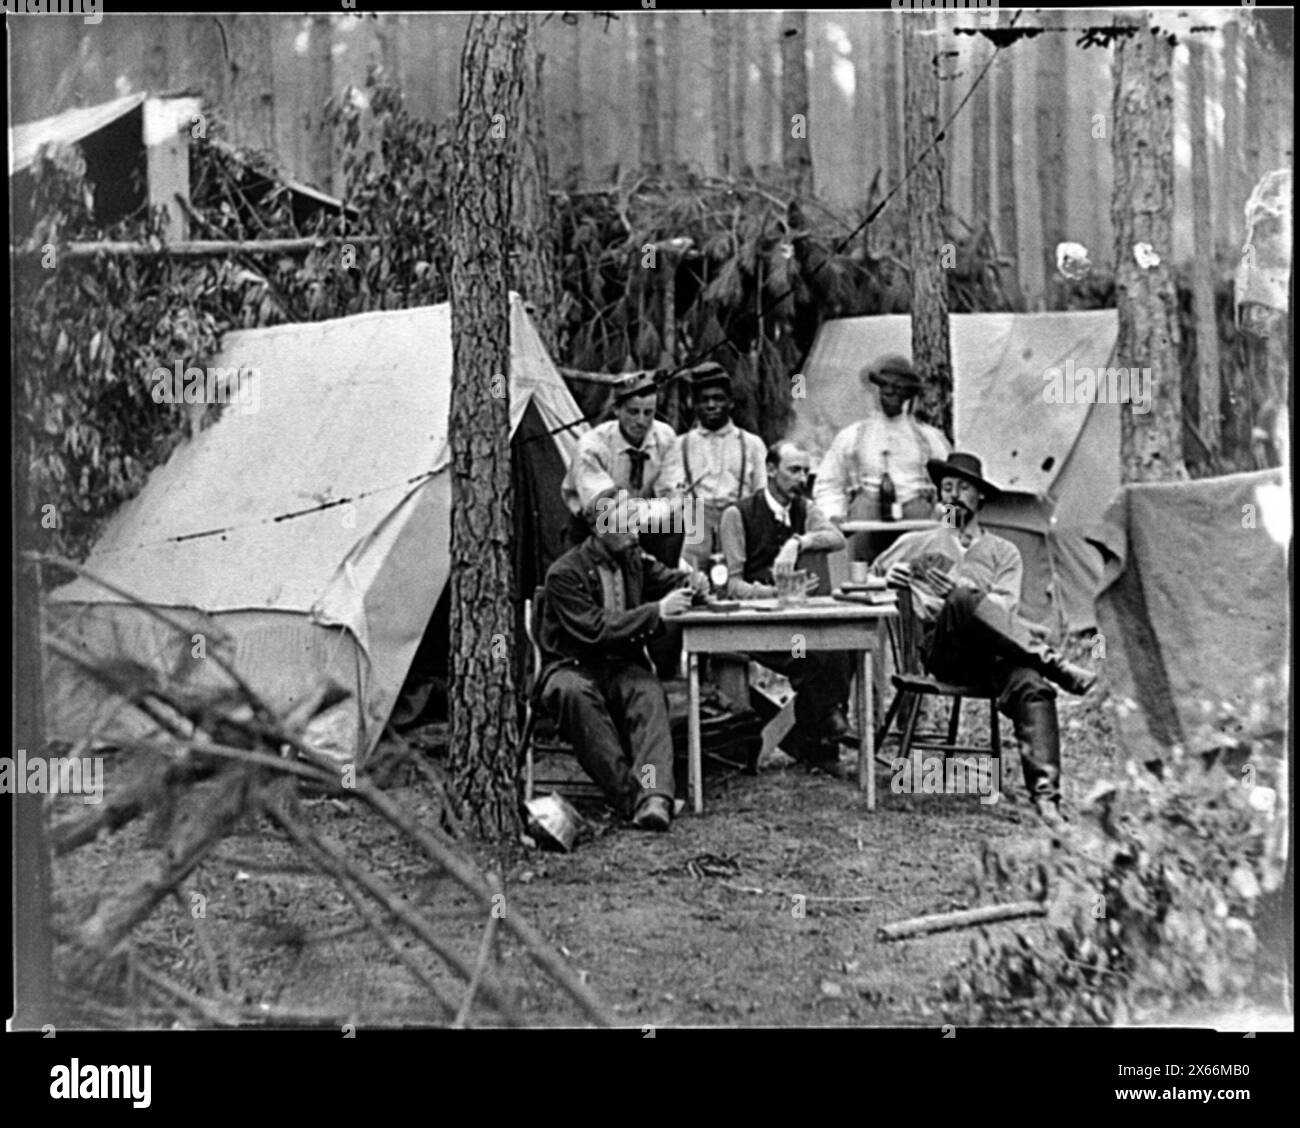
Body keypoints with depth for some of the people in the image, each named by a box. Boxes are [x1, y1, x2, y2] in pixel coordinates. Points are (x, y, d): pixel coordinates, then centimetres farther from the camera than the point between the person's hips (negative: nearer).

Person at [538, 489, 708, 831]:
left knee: (648, 691, -32)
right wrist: (656, 611, -23)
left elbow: (667, 580, 26)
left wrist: (691, 583, 1)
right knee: (576, 693, -40)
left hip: (621, 666, 4)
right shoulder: (564, 573, -10)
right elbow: (595, 630, -19)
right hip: (572, 667, -4)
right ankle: (629, 795, -42)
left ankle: (654, 798, -51)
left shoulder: (634, 559, 9)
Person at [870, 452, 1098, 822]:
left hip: (992, 652, 1)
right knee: (964, 602, -36)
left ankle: (1045, 794, -47)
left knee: (1030, 686, -34)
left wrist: (956, 592, -11)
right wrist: (889, 579, 4)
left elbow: (1003, 607, 6)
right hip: (941, 648, -1)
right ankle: (1054, 664, -35)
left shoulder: (1003, 552, 23)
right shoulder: (916, 543, 26)